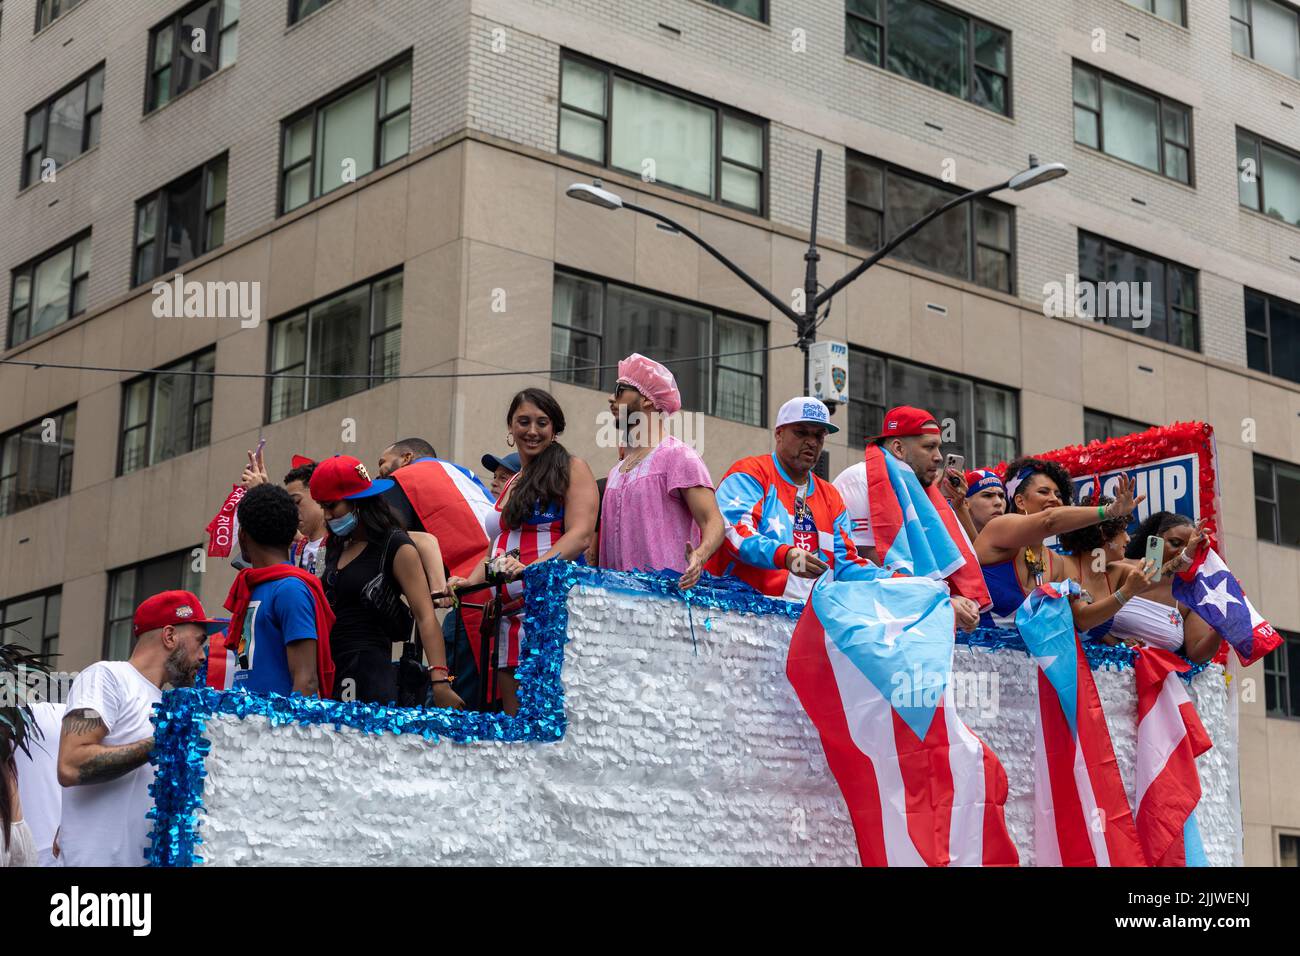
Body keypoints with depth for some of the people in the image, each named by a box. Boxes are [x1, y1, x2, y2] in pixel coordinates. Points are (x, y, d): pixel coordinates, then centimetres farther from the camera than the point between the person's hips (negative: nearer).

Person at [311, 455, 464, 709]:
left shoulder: (397, 547, -4)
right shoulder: (336, 545, 18)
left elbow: (425, 617, -12)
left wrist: (440, 680, -22)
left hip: (369, 671, -6)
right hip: (328, 668, 6)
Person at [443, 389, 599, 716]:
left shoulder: (571, 469, 3)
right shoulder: (510, 485, 25)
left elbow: (580, 535, -9)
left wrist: (530, 568, -24)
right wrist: (468, 582, 5)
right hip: (510, 613, 7)